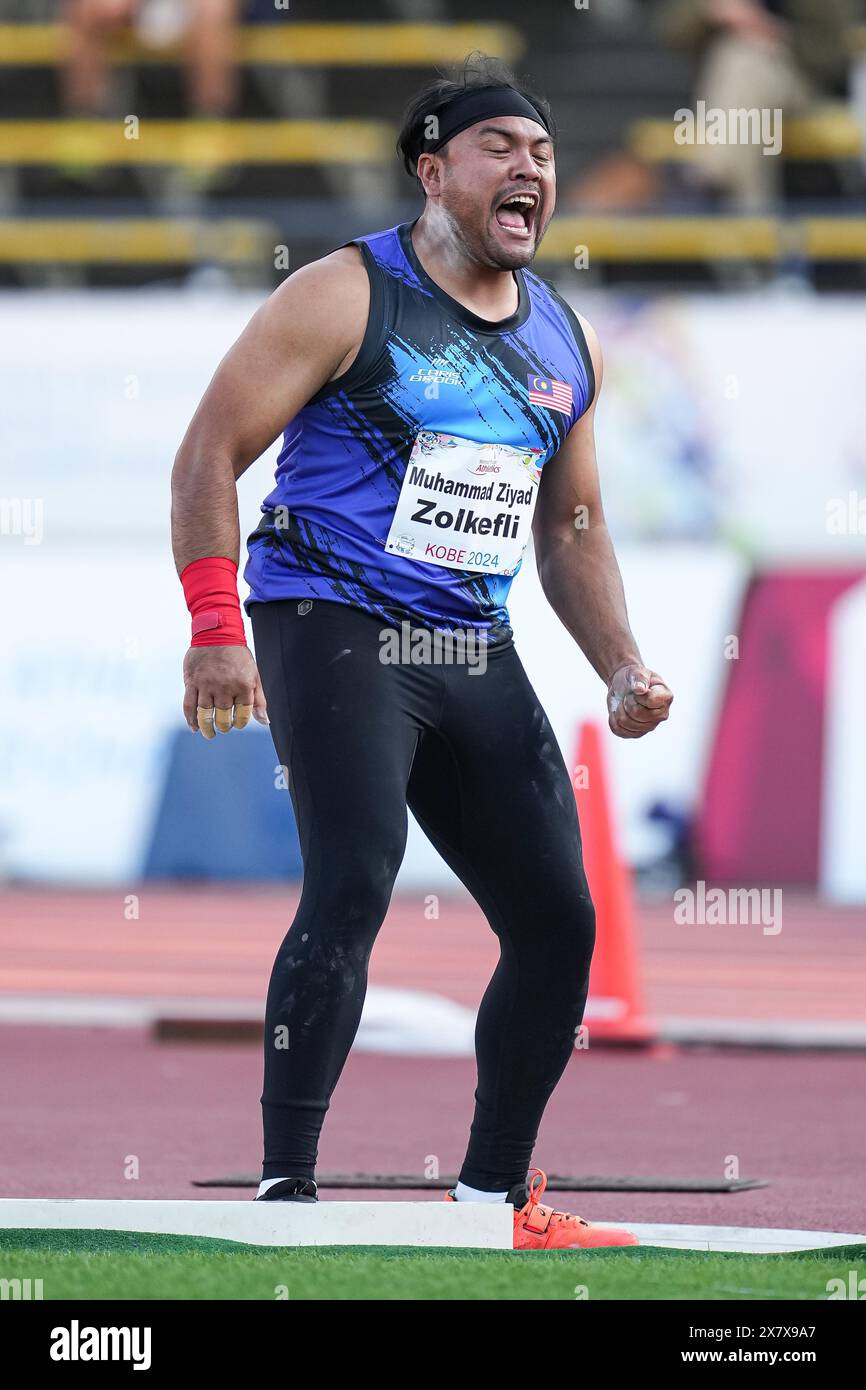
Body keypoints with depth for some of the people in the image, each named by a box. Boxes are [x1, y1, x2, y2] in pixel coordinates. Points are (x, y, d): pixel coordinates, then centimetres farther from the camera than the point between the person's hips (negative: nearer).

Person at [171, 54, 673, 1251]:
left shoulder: (564, 343, 14)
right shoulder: (346, 299, -6)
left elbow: (572, 526, 23)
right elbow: (211, 452, -8)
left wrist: (622, 668, 8)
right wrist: (216, 631, -18)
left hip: (475, 656, 7)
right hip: (337, 633, -7)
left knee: (558, 919, 7)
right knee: (353, 890, -22)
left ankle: (496, 1196, 22)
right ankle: (285, 1189, -19)